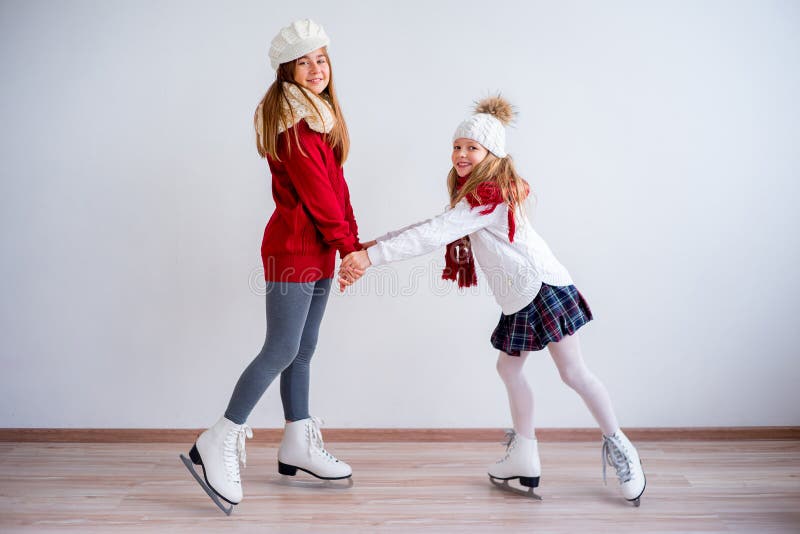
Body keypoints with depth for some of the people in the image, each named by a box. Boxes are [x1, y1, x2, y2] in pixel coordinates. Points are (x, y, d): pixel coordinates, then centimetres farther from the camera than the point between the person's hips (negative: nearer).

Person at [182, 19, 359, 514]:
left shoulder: (322, 115, 17)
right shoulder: (292, 120, -13)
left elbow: (337, 185, 14)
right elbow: (315, 191, -17)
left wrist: (354, 239, 6)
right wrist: (347, 245, -13)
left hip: (320, 248, 10)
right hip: (295, 247, -9)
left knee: (304, 347, 13)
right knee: (282, 349, -9)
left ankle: (298, 445, 22)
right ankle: (219, 442, 1)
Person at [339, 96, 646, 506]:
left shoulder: (488, 194, -20)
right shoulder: (475, 195, 12)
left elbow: (434, 235, -30)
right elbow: (433, 227, 16)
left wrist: (372, 257, -33)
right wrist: (375, 243, 8)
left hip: (542, 288, -10)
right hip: (518, 301, 10)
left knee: (573, 372, -5)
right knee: (509, 368, 13)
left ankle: (619, 448, 11)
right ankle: (524, 457, 22)